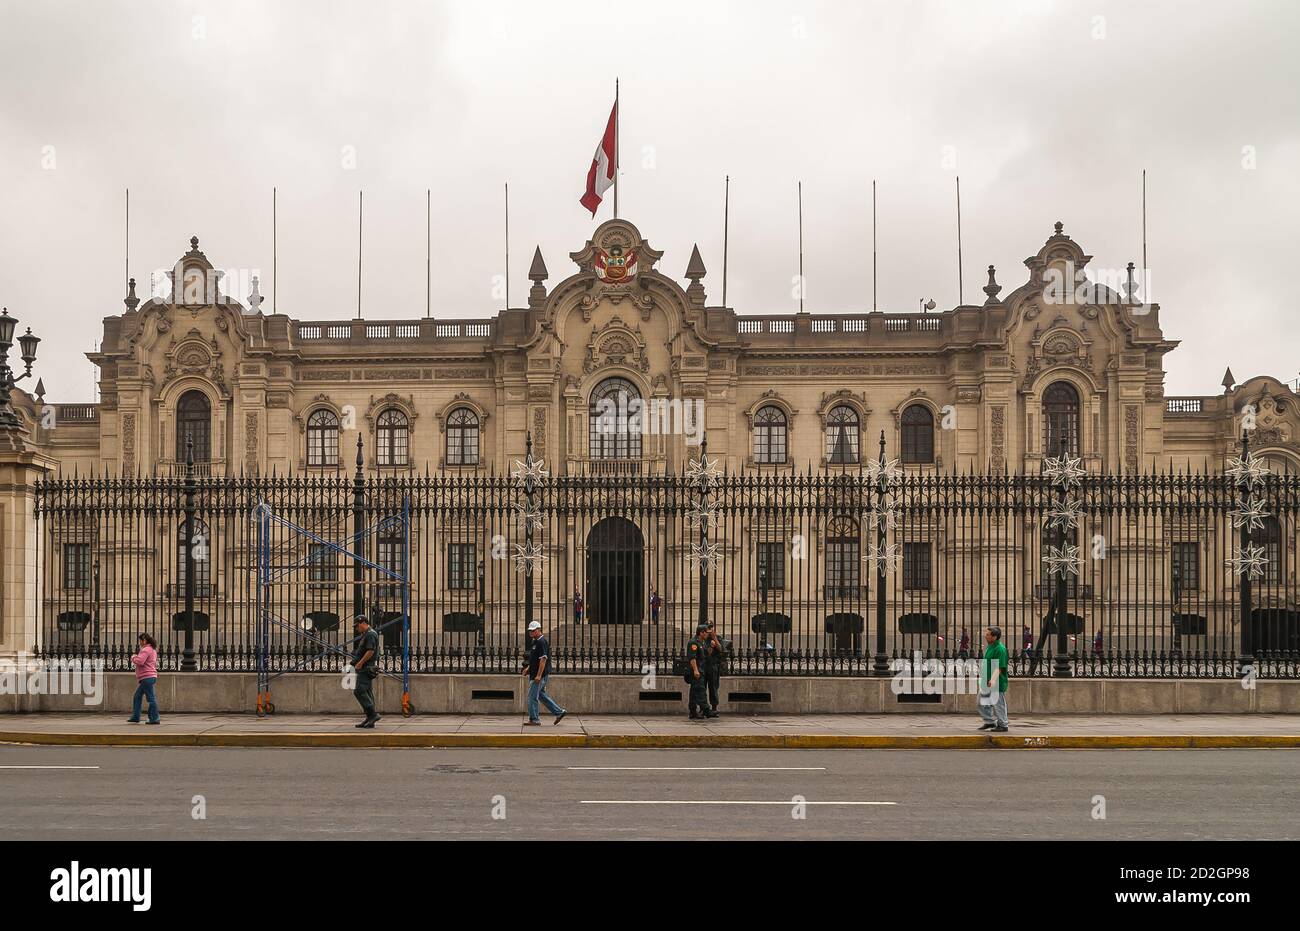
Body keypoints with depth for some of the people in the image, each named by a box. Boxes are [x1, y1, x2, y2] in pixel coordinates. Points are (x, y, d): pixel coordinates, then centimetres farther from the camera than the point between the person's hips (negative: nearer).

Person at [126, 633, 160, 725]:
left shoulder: (146, 650, -12)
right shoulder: (152, 650, 20)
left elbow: (139, 661, -24)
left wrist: (133, 657, -3)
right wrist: (136, 657, 15)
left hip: (147, 677, -11)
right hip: (149, 677, 11)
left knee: (151, 697, -8)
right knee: (137, 696, 15)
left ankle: (155, 718, -8)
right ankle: (135, 717, 19)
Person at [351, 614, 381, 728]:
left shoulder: (370, 634, -12)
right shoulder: (366, 635, 21)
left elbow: (370, 651, -23)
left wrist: (360, 663, -20)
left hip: (366, 668, -11)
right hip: (365, 669, 11)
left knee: (359, 691, -15)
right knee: (367, 693, 9)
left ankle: (373, 714, -17)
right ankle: (370, 719, 10)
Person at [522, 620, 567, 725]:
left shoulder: (542, 642, -16)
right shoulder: (534, 641, 15)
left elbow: (543, 659, -22)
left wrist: (539, 675, -25)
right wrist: (528, 668, 20)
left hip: (540, 674, -10)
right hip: (534, 673, 10)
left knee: (532, 697, -4)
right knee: (541, 695, 15)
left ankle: (534, 720, 3)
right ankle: (559, 712, 20)